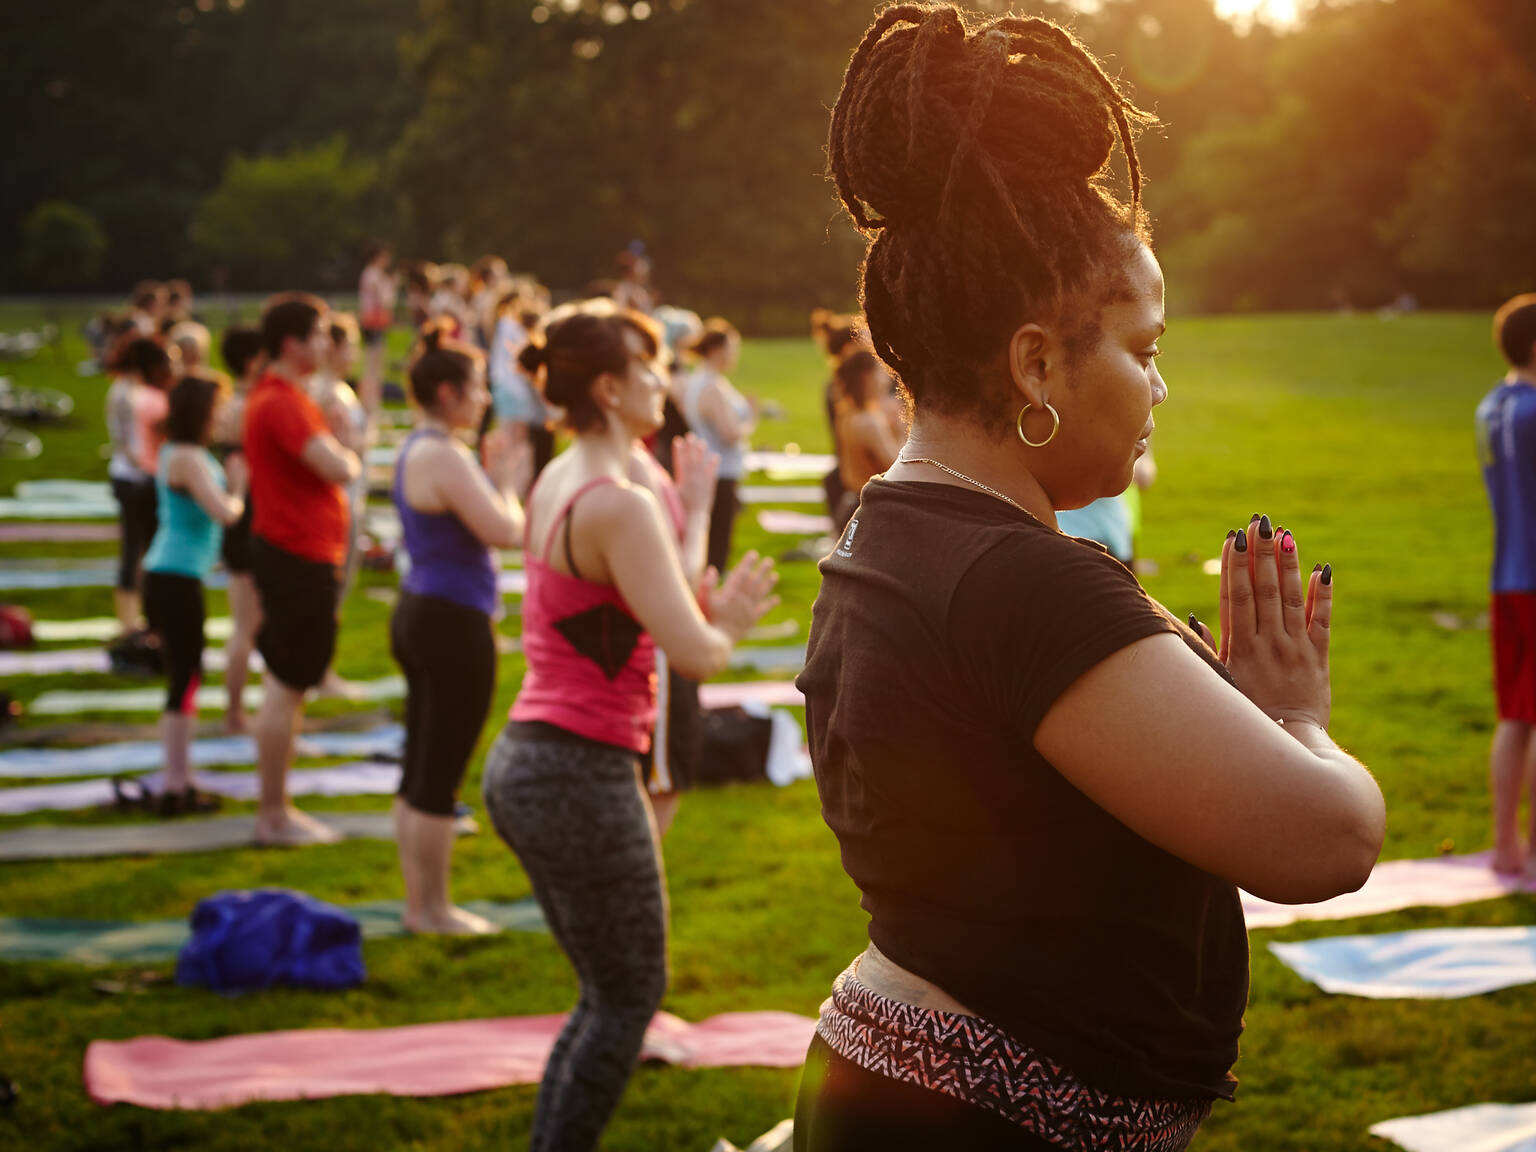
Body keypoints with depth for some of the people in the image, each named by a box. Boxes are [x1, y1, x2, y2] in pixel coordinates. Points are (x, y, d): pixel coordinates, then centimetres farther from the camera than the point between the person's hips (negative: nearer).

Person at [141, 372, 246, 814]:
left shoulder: (176, 452, 12)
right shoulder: (189, 459, -17)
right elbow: (225, 513, -26)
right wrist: (238, 486, -7)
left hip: (165, 574, 10)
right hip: (177, 579, -10)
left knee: (183, 677, 16)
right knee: (185, 680, -4)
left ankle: (179, 778, 22)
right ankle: (175, 785, -1)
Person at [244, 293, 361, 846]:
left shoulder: (281, 395, 15)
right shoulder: (280, 403, -19)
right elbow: (337, 469, -26)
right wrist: (350, 458, -5)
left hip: (295, 552, 11)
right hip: (299, 556, -11)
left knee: (284, 685, 15)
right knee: (286, 686, -5)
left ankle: (276, 808, 22)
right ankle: (273, 816, 1)